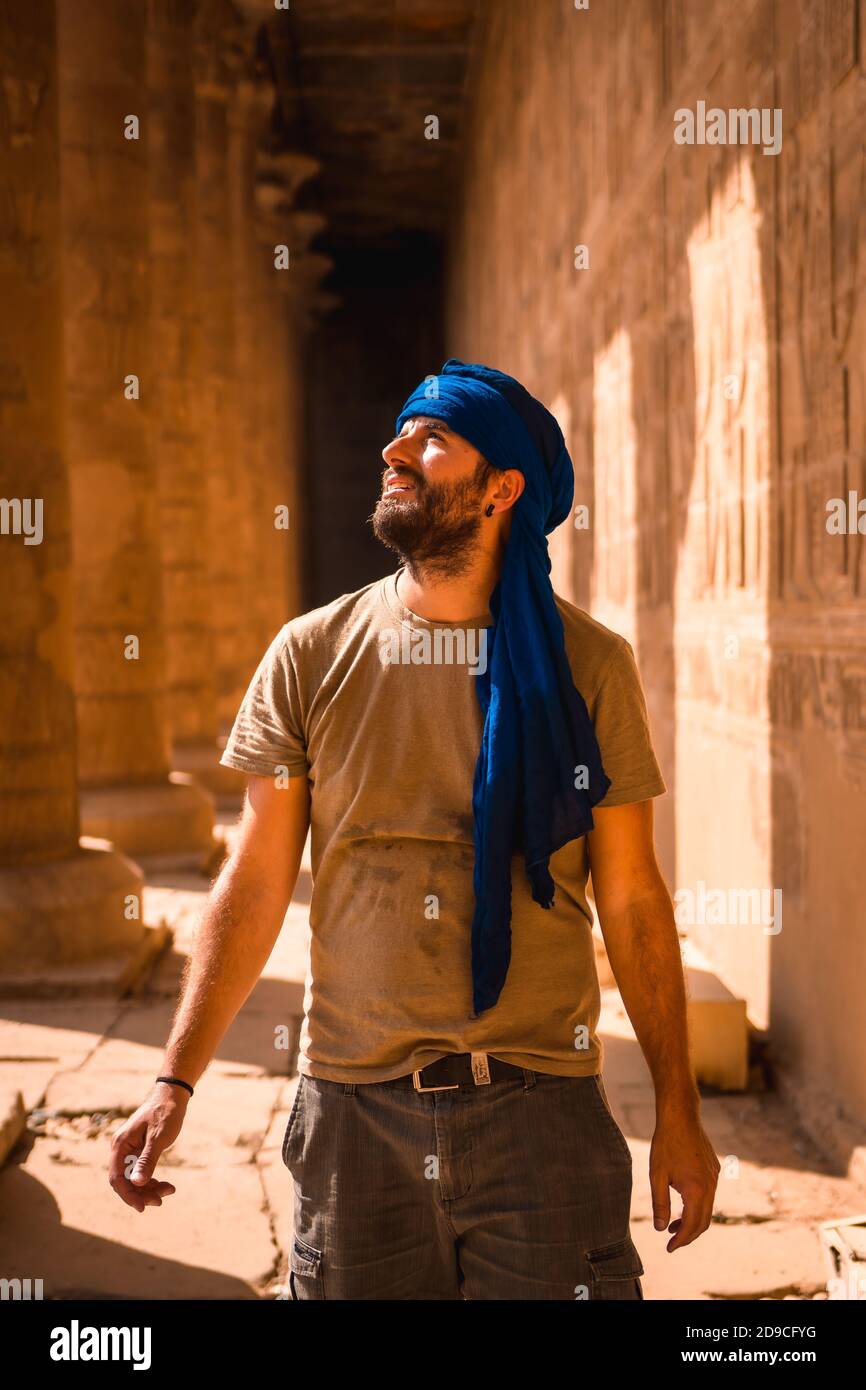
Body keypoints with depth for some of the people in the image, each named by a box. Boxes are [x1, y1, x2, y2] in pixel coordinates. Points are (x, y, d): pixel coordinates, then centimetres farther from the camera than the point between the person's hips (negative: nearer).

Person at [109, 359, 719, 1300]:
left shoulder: (587, 666, -1)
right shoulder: (310, 656, 1)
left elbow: (632, 902, 3)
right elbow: (255, 887, 3)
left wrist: (678, 1113, 4)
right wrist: (173, 1083, -2)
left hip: (542, 1116, -1)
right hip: (353, 1112, 1)